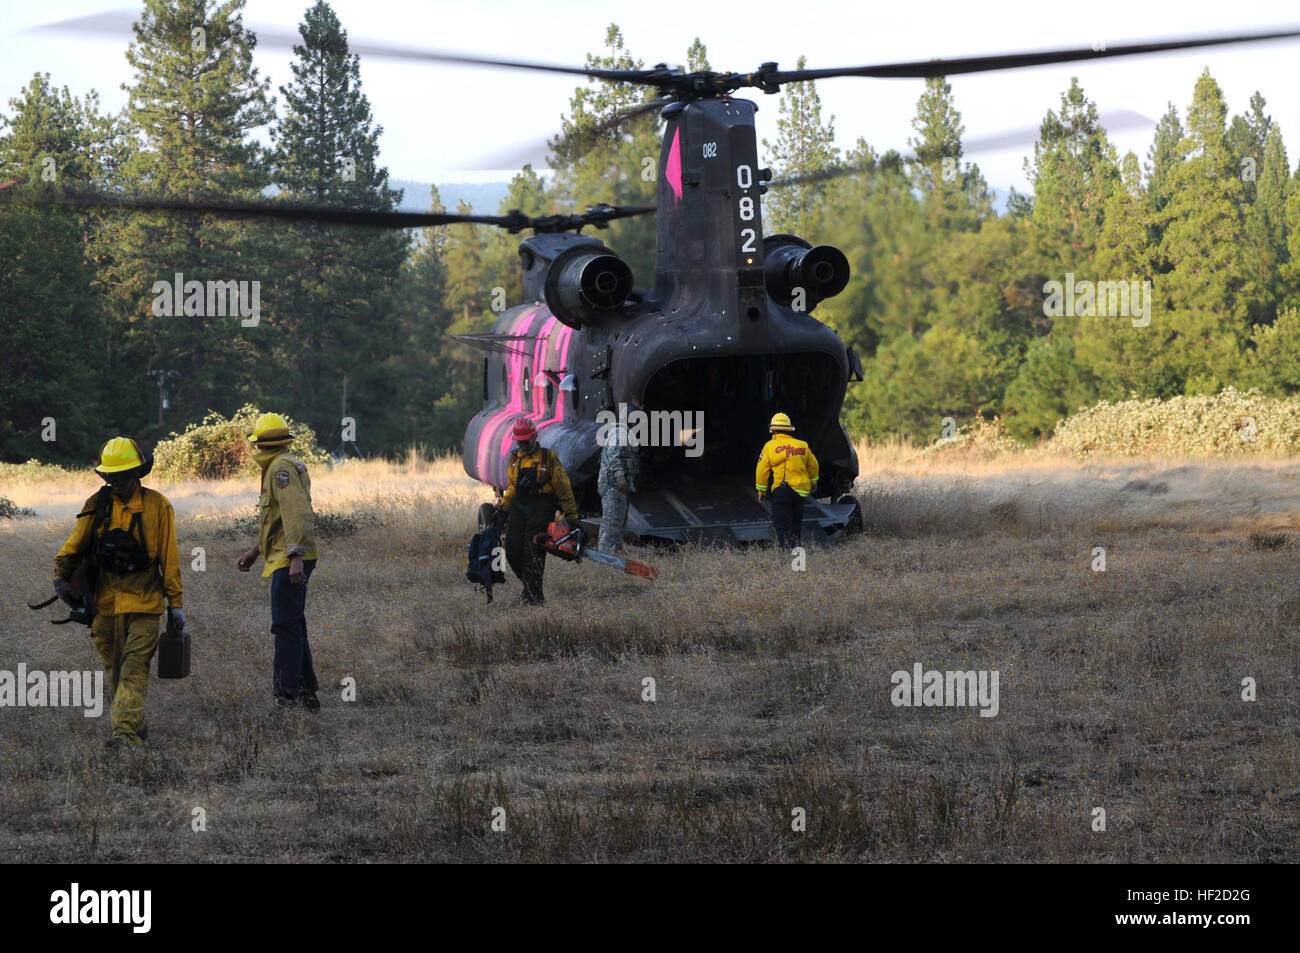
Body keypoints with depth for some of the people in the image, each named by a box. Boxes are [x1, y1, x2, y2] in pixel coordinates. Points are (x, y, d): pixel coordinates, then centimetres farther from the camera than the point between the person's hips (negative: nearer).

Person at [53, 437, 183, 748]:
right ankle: (136, 724, 25)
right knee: (114, 668, 10)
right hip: (105, 602, 4)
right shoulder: (97, 505, 5)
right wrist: (61, 576, -9)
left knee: (134, 667, -11)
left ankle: (126, 731, -17)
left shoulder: (157, 506, -1)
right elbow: (74, 545, 9)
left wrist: (175, 603, 0)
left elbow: (169, 558, 1)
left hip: (143, 603, -3)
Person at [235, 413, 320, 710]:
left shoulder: (281, 468, -12)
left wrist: (296, 556, -30)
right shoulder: (288, 465, 21)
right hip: (290, 558, 11)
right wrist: (255, 552, 32)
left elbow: (295, 512, -24)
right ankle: (307, 694, 20)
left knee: (286, 625, -12)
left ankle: (288, 696, -14)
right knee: (293, 625, 15)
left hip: (290, 562, -11)